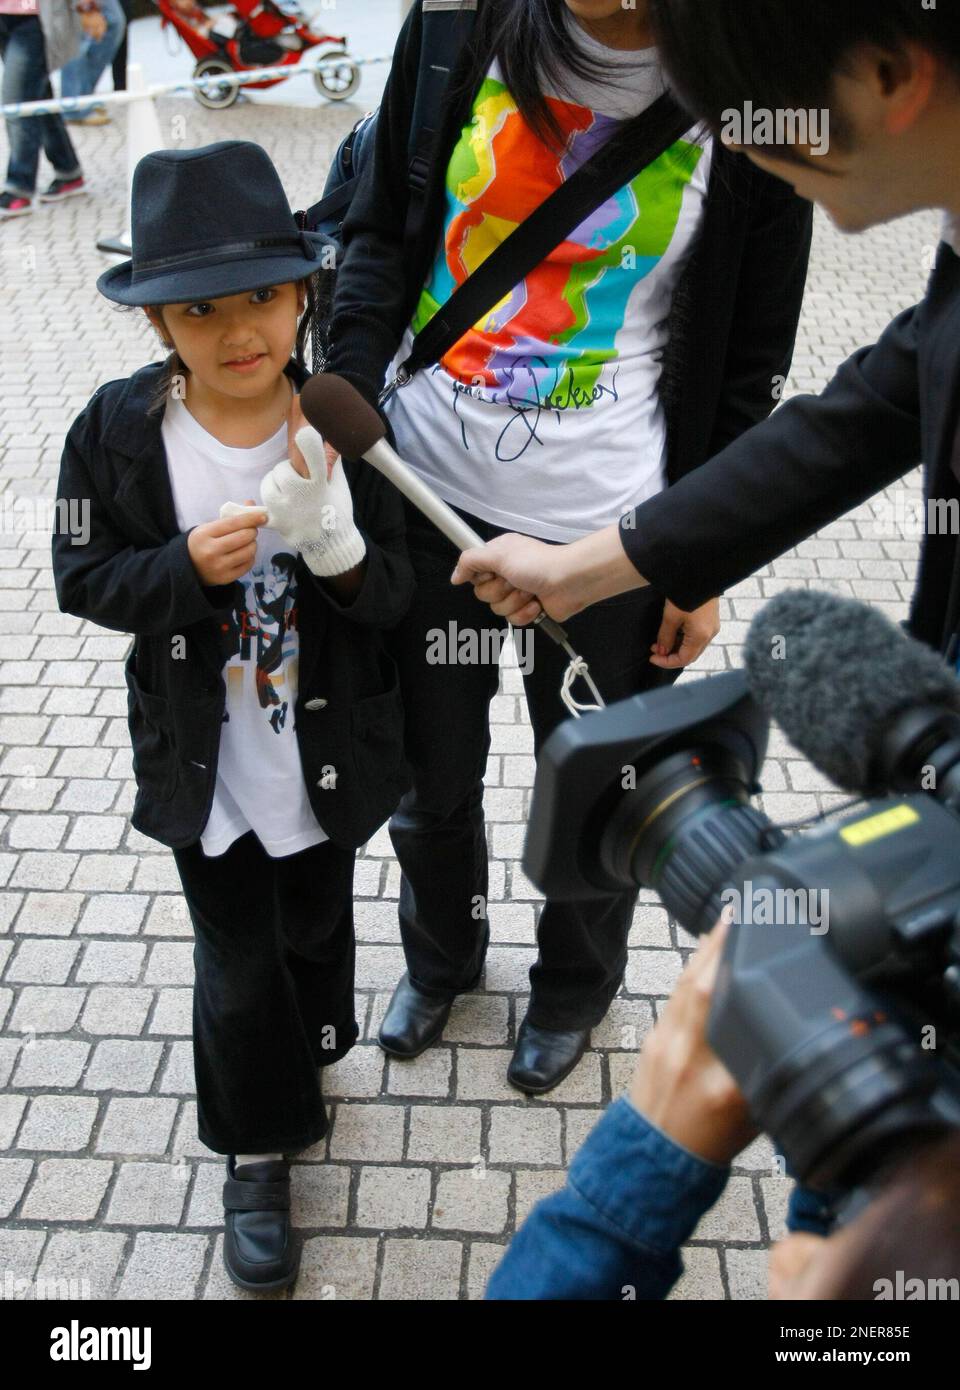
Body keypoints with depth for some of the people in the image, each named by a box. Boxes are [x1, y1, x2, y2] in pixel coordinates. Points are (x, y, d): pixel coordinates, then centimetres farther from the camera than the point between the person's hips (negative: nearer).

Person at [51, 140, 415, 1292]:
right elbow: (83, 580, -8)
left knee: (316, 925, 25)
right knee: (236, 960, 14)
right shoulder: (117, 431, -15)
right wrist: (188, 568, -27)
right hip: (203, 764, -1)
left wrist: (336, 543, -35)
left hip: (326, 752, 1)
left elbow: (397, 594, -13)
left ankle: (298, 1056, 56)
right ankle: (259, 1147, 36)